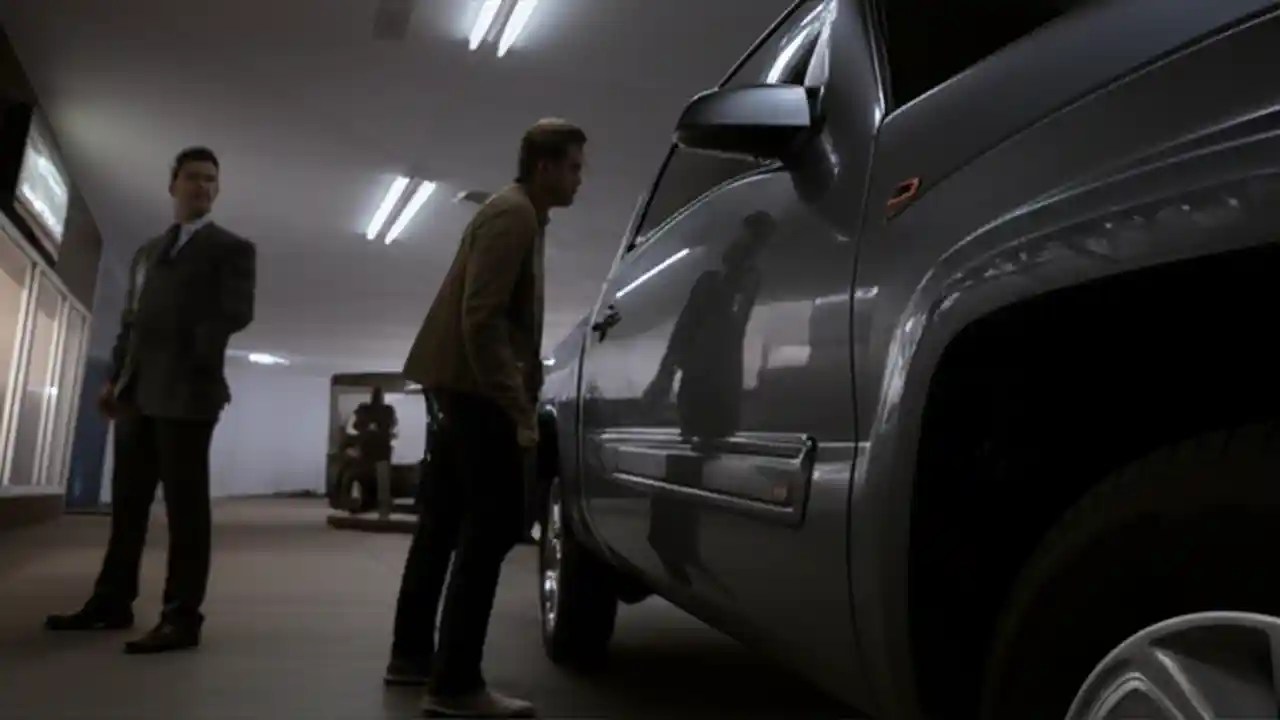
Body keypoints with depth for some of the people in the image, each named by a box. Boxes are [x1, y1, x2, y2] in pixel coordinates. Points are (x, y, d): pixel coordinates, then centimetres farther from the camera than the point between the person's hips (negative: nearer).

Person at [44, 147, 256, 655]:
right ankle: (112, 603, 19)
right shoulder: (147, 251, 25)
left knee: (184, 503, -7)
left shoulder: (232, 248, 6)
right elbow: (130, 320, 21)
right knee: (128, 500, 10)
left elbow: (237, 312, -8)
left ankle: (181, 618, -5)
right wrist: (116, 377, 11)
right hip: (138, 390, 7)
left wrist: (191, 354, -17)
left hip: (186, 389, -6)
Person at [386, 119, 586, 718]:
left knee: (445, 525, 14)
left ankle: (411, 654, 25)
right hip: (476, 385, -11)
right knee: (494, 525, -10)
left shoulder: (518, 215, 20)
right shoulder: (514, 215, -12)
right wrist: (520, 409, -25)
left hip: (461, 384, 11)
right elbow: (481, 319, -22)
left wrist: (519, 398, 18)